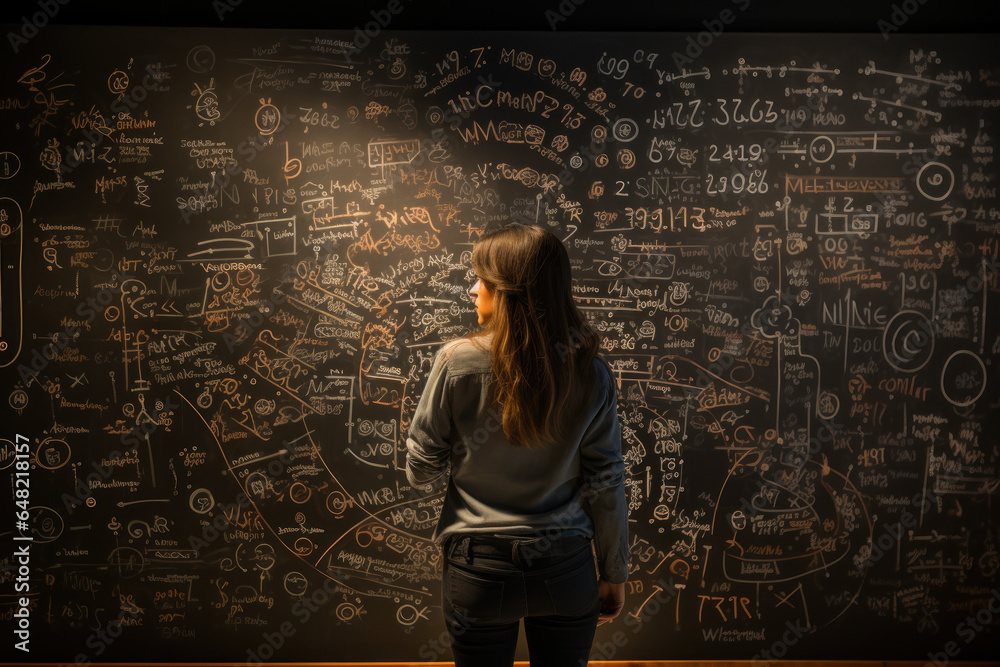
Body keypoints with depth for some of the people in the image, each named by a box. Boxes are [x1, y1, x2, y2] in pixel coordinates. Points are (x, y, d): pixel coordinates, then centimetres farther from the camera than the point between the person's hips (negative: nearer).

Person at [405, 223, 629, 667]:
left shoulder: (457, 363, -15)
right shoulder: (590, 373, -9)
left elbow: (422, 474, -8)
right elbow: (606, 485, -4)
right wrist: (614, 573, 8)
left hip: (480, 568, -2)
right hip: (566, 567, 2)